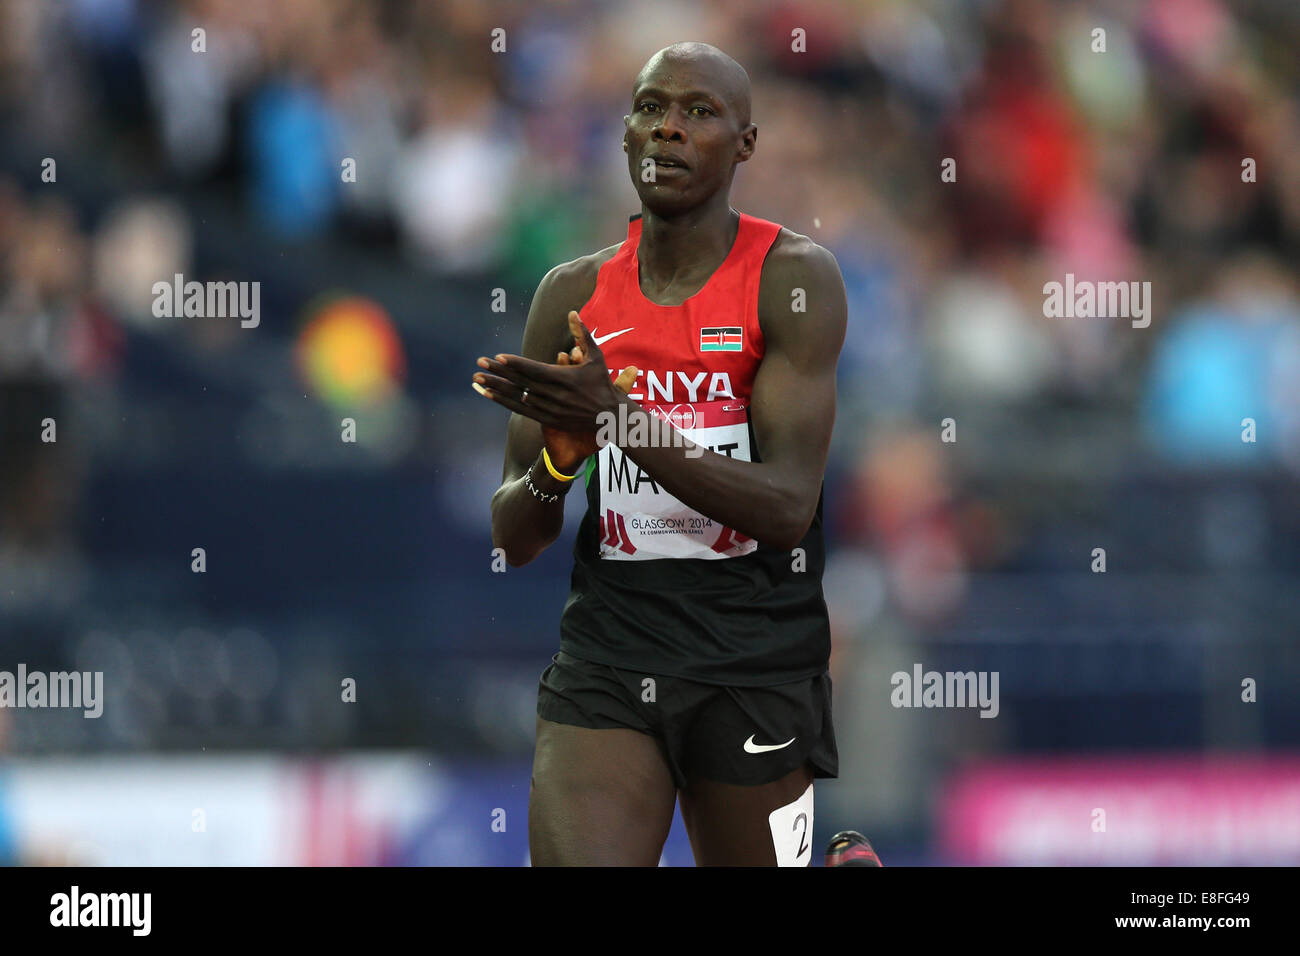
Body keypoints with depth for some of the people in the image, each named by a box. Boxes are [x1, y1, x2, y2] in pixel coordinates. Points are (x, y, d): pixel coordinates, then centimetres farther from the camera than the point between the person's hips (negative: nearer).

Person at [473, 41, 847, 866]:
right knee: (573, 861, -18)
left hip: (756, 665, -3)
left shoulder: (794, 279, -7)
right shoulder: (573, 295, 7)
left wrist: (619, 420, -27)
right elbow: (513, 540, 8)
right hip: (605, 659, 3)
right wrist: (559, 458, -15)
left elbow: (789, 508, -17)